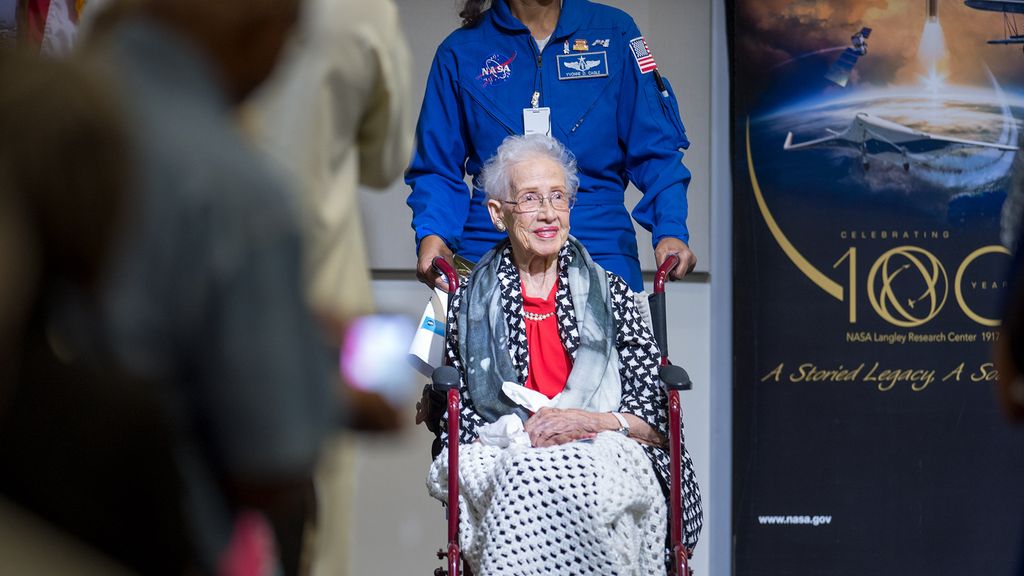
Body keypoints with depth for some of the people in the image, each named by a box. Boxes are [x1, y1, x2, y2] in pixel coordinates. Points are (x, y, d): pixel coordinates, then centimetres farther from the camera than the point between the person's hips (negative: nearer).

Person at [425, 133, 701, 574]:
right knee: (527, 485, -39)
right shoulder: (469, 303, 15)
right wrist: (524, 435, -11)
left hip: (607, 458, 0)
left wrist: (590, 421, -11)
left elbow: (659, 416, 8)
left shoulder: (610, 294, 15)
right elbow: (455, 425, 9)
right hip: (508, 460, 0)